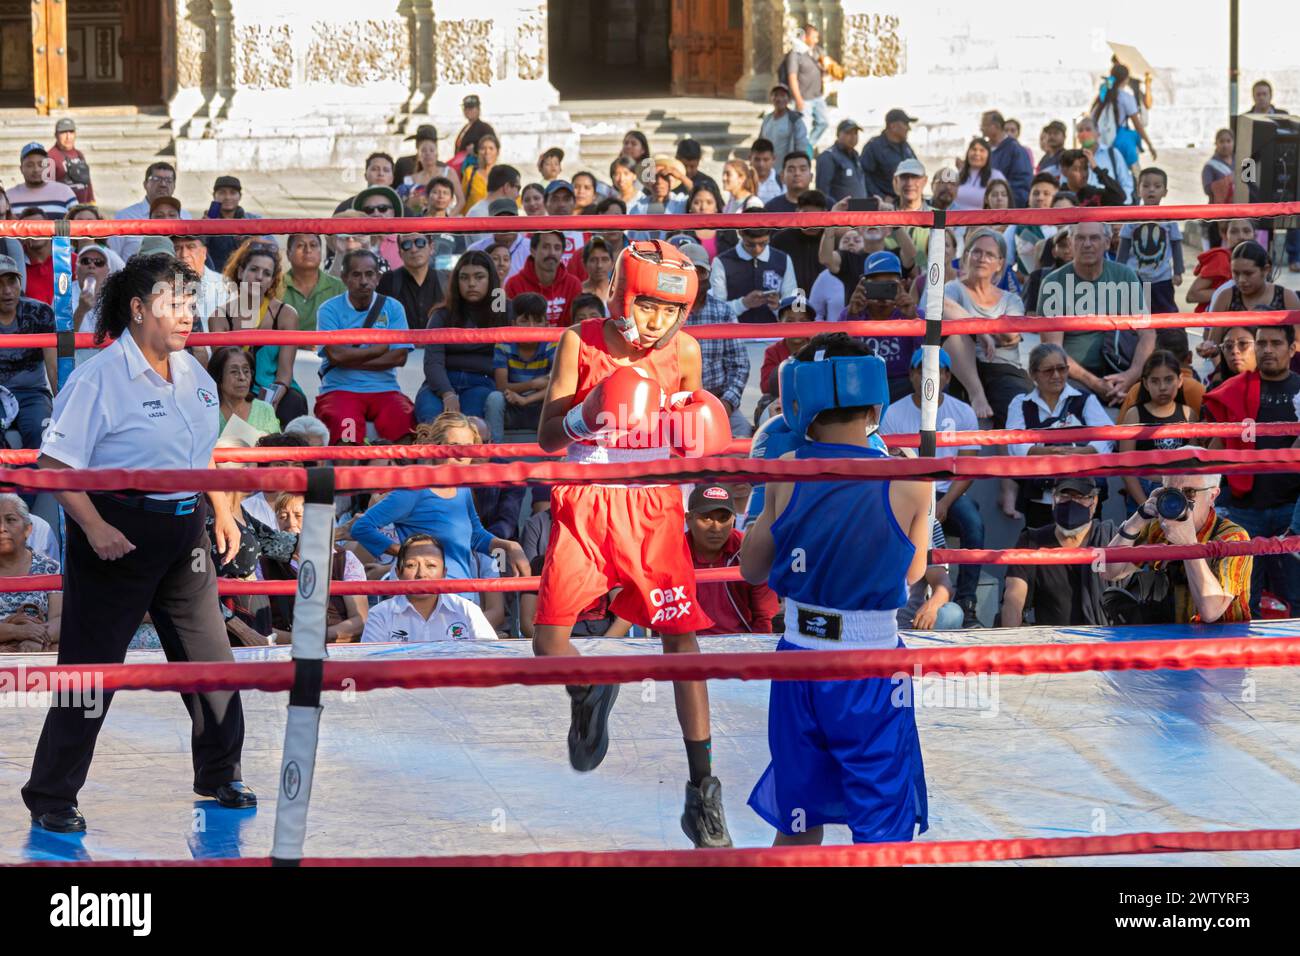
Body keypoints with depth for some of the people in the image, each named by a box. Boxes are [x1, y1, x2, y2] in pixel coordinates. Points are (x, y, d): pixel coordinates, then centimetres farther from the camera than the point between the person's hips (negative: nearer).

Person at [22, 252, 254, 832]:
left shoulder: (193, 375, 7)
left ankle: (219, 775, 28)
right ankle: (50, 797, 4)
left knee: (208, 653, 11)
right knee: (91, 665, -3)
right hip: (118, 532, -7)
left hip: (183, 531, 7)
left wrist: (221, 513, 15)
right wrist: (94, 527, -24)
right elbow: (56, 464, -16)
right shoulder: (99, 379, -15)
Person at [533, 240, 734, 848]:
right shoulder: (581, 344, -5)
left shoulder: (684, 352, -1)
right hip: (584, 501, 0)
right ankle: (589, 696, 32)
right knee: (548, 643, -6)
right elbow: (547, 438, -4)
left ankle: (702, 790, -1)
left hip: (654, 503, 0)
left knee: (681, 637, -7)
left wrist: (699, 447, -10)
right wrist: (585, 414, -25)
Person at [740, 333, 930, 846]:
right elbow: (912, 572, 5)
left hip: (799, 662, 3)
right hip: (871, 674, -3)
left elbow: (752, 568, 7)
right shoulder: (908, 483, -11)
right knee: (882, 832, 6)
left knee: (797, 824, 17)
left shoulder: (785, 475, -6)